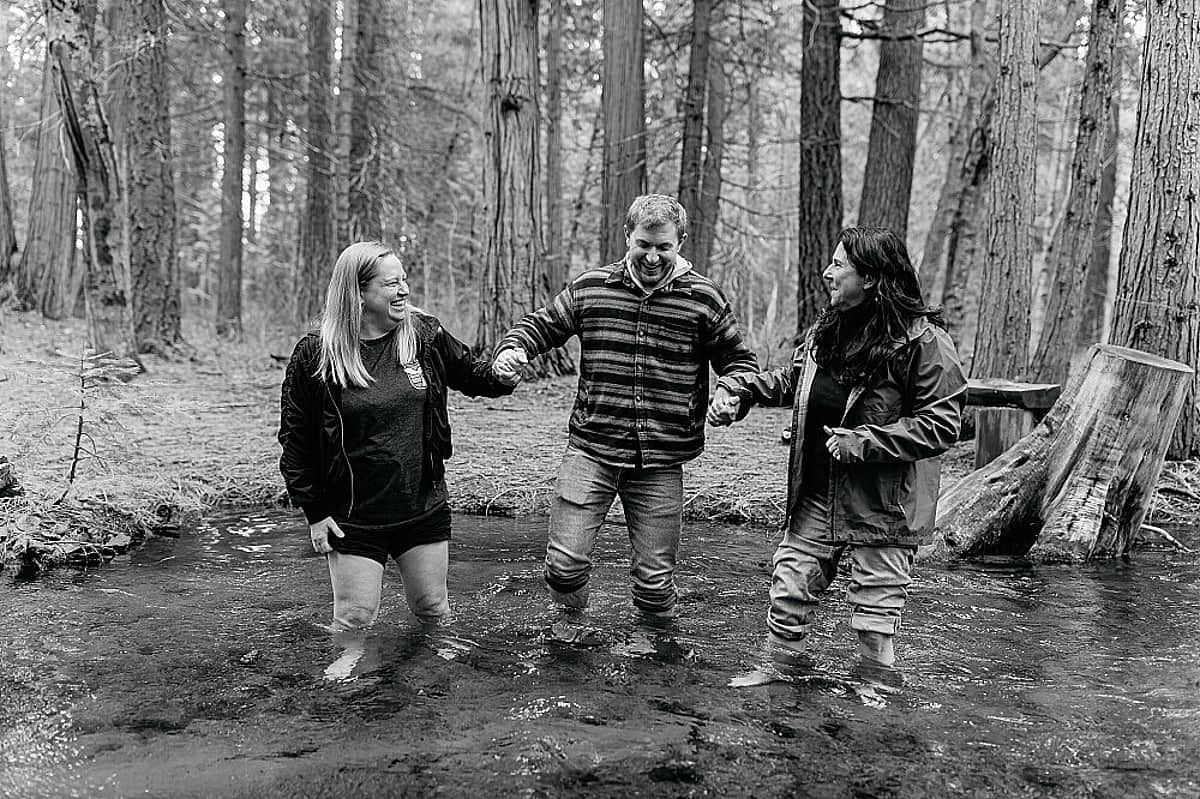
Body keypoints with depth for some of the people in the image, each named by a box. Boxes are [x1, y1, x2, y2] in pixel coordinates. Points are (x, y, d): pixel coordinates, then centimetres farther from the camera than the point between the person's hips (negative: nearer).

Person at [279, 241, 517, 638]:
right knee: (354, 619, 3)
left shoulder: (425, 334, -2)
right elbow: (295, 438, -4)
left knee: (432, 611, 14)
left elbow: (470, 373, 14)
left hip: (425, 510, 3)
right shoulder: (314, 355, -10)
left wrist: (501, 373, -9)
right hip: (353, 519, -3)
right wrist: (314, 511, -5)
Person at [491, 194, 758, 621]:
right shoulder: (589, 288, 4)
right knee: (564, 564, -3)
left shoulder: (703, 298, 2)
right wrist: (512, 347, -6)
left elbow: (739, 361, 10)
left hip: (660, 461, 0)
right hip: (591, 449, 1)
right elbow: (540, 324, 16)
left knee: (655, 579, 6)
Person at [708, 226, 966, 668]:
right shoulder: (827, 329, 5)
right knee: (789, 588, 11)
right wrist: (737, 389, 4)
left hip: (883, 503, -6)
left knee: (875, 607, 8)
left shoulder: (923, 341, -16)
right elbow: (790, 381, 20)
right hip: (817, 496, 6)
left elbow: (940, 424, -17)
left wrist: (863, 442, -21)